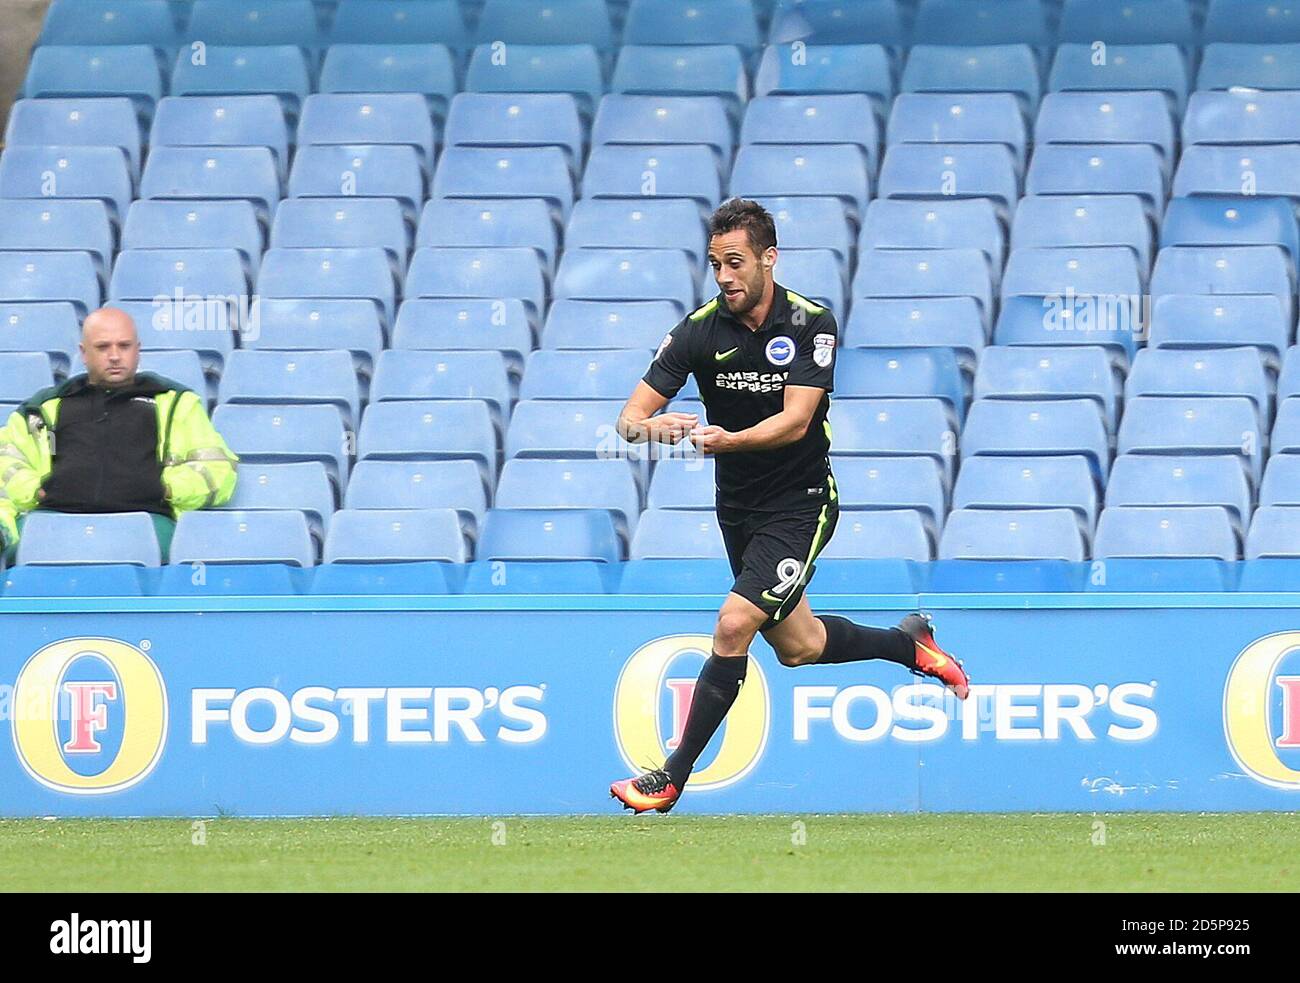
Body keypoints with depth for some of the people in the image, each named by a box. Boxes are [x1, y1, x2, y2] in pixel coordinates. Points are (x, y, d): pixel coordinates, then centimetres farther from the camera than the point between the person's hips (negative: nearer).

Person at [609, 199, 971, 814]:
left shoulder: (811, 324, -15)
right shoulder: (700, 331, -9)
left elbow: (794, 421, -25)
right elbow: (632, 416, -14)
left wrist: (730, 440, -43)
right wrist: (646, 425, -39)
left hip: (799, 503, -5)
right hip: (738, 507, 5)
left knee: (734, 624, -19)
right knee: (797, 646, 16)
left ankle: (672, 779, -12)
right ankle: (909, 643, 44)